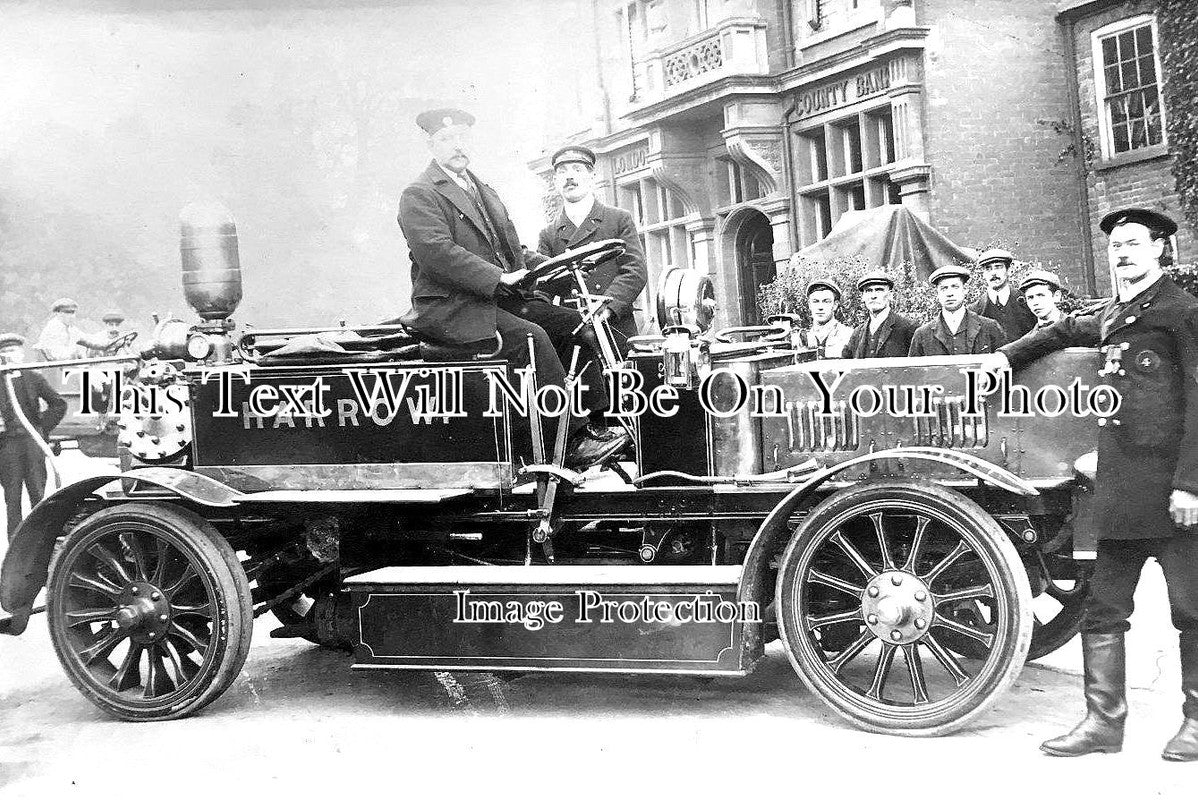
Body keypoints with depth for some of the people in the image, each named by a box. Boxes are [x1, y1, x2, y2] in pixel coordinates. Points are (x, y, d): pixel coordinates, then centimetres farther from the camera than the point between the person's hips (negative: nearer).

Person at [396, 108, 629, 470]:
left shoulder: (483, 191, 24)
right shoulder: (419, 195, -6)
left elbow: (511, 247, 24)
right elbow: (436, 253, -20)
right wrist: (498, 278, -24)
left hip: (500, 297, 9)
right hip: (450, 308, -9)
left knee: (572, 324, -6)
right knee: (530, 337, -28)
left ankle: (599, 420, -5)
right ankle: (574, 441, -26)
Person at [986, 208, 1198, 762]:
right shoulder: (1109, 316, 17)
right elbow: (1065, 331, 38)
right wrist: (1008, 356, 25)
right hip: (1120, 488, 7)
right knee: (1103, 609, 7)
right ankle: (1104, 722, 14)